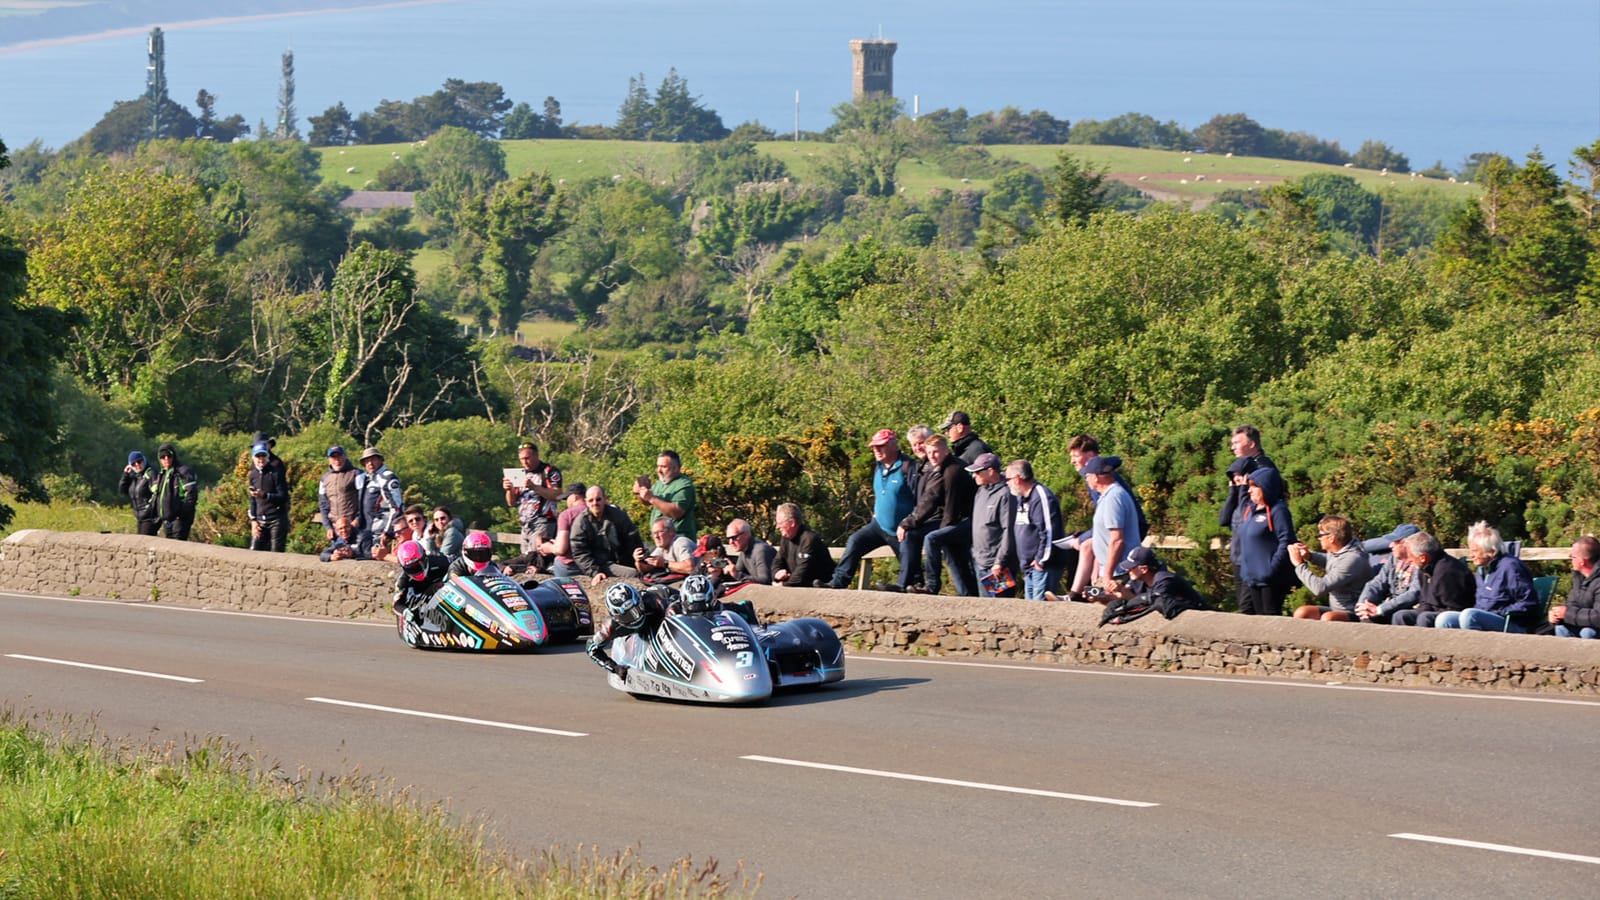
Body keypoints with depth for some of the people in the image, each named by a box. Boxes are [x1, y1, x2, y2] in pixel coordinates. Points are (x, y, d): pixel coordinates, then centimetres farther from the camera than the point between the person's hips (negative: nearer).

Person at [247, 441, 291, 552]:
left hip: (276, 519, -5)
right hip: (260, 520, 5)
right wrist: (253, 520, 8)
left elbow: (283, 497, -11)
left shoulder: (276, 472, -6)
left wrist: (265, 496, -25)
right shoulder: (254, 474, 11)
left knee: (276, 552, -6)